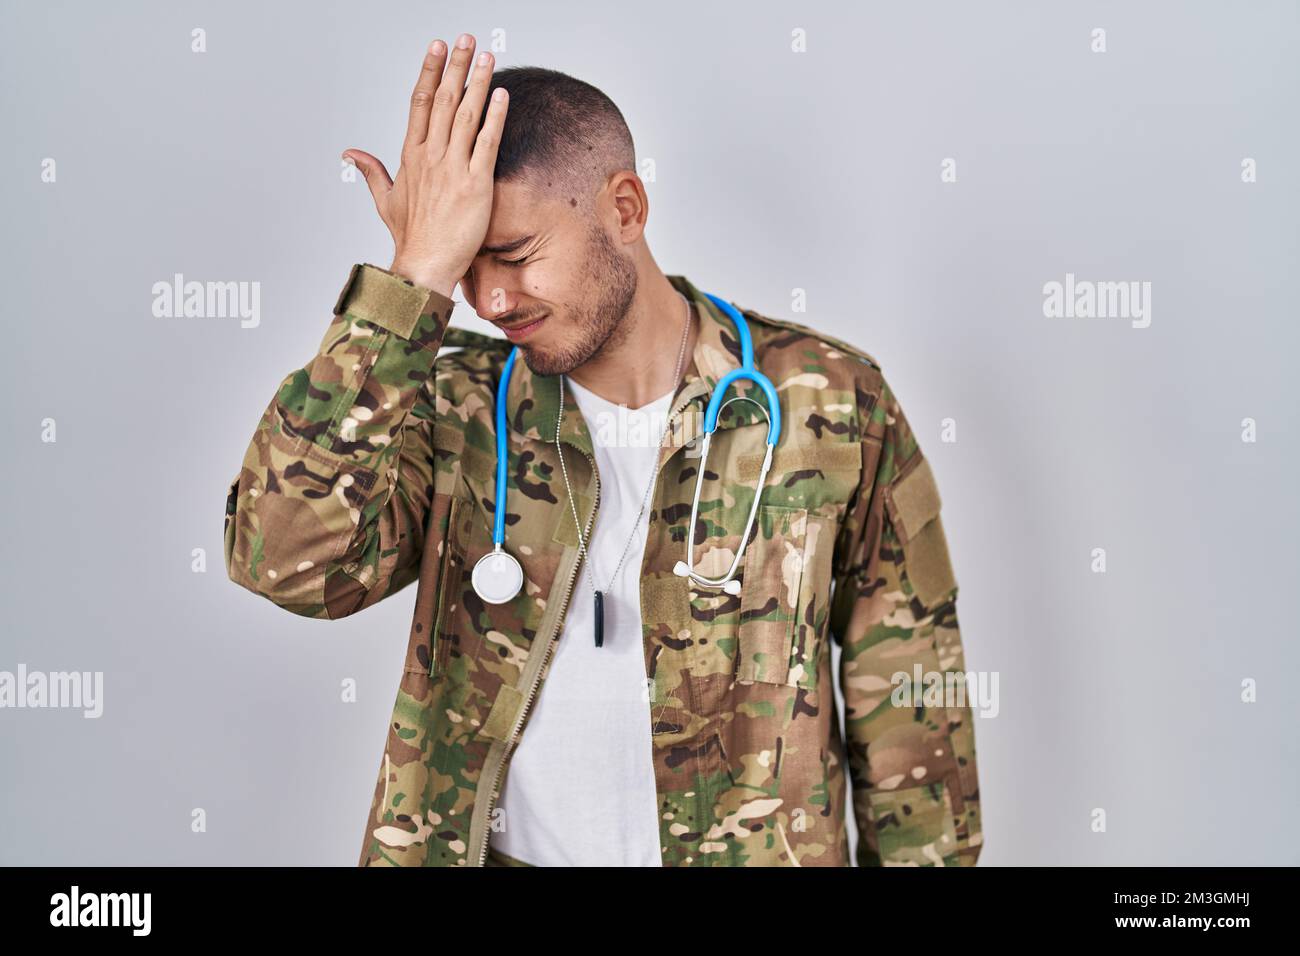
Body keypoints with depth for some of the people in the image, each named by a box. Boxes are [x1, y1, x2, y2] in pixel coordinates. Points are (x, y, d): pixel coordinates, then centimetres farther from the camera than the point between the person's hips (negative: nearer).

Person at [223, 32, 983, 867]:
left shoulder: (831, 402, -13)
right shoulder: (457, 409, -10)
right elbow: (287, 559, -28)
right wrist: (417, 274, -28)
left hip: (754, 851, 0)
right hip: (502, 845, 1)